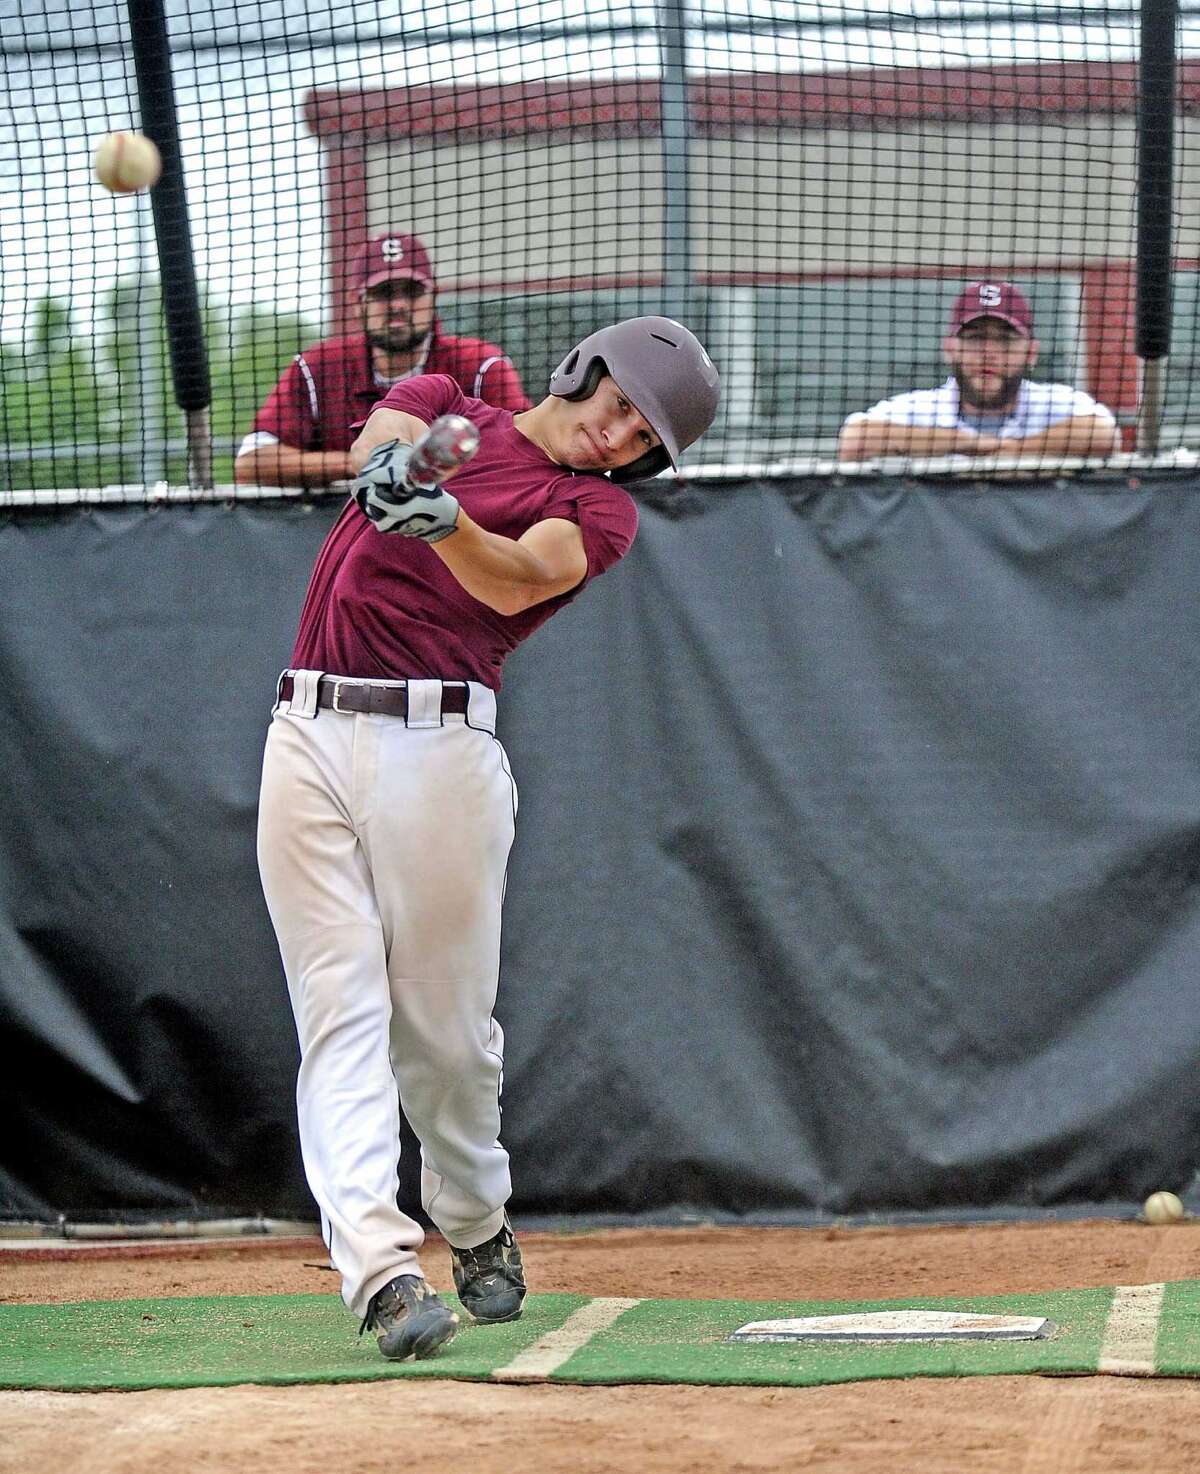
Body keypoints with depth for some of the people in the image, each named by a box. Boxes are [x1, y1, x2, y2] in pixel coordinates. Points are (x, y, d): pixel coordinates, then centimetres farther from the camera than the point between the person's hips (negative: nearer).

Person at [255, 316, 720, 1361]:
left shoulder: (600, 510, 5)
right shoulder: (443, 404, 16)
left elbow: (519, 580, -16)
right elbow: (372, 445, -6)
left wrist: (446, 523, -37)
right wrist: (400, 460, -30)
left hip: (438, 747, -2)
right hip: (309, 736, 2)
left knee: (446, 1027, 3)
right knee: (341, 1009, -8)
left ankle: (478, 1231, 28)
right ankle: (381, 1270, -16)